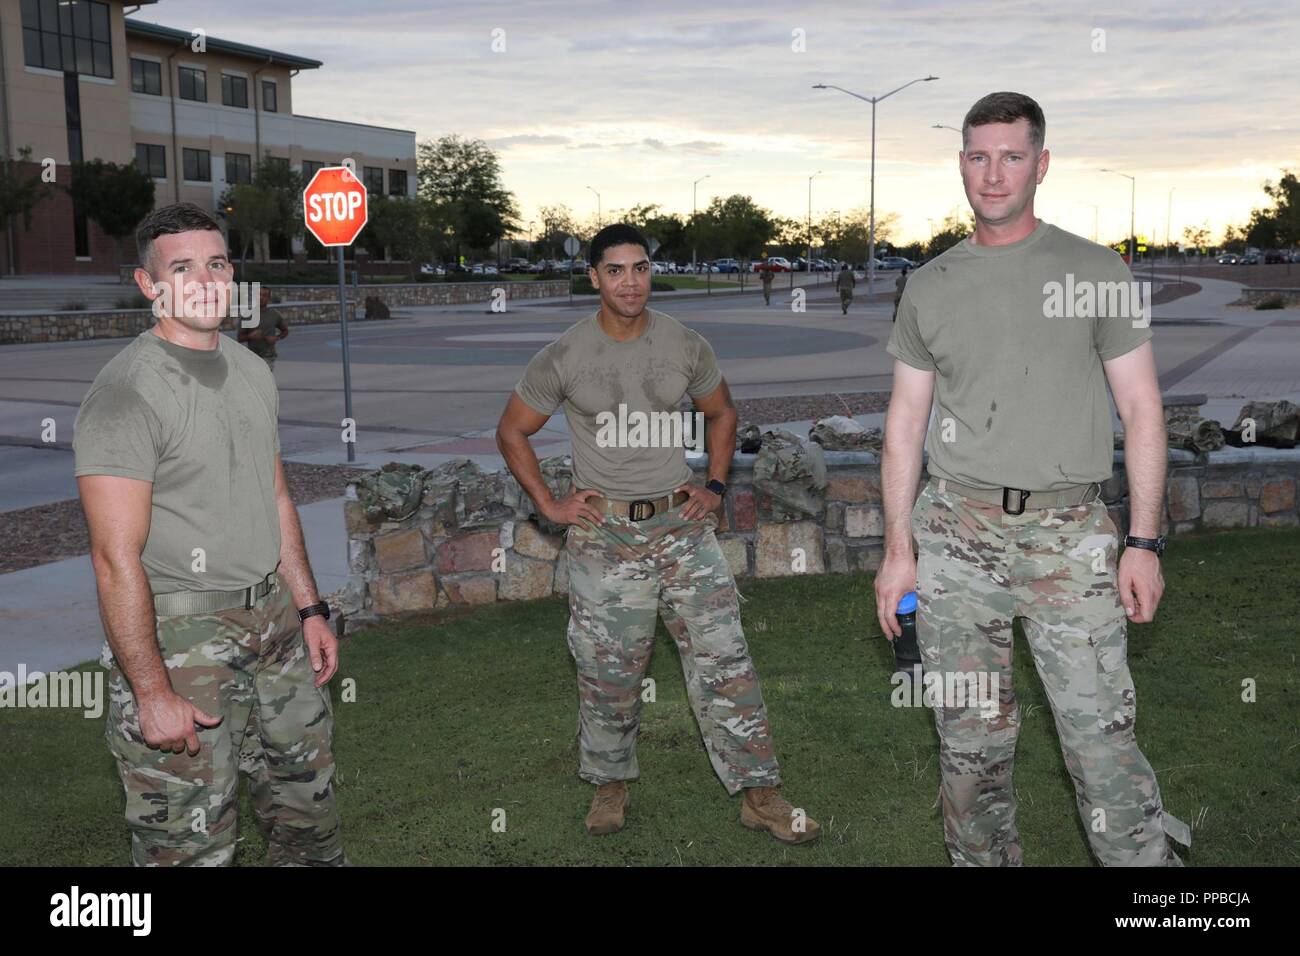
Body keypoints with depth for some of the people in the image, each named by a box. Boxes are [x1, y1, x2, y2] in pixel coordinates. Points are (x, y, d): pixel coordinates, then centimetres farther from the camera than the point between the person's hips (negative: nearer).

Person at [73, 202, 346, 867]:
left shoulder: (251, 370, 9)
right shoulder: (126, 390, -17)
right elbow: (116, 557, -20)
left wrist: (309, 609, 14)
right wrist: (152, 693, -21)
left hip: (274, 615, 8)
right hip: (180, 633, -7)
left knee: (307, 794, 19)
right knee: (191, 842, 1)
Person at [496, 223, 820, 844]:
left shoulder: (686, 346, 1)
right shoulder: (564, 358, -5)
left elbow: (721, 413, 18)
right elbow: (512, 432, 5)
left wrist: (715, 485, 7)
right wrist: (548, 505, -1)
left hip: (682, 525, 2)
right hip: (604, 534, -1)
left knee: (724, 661, 0)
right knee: (608, 672, 7)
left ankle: (759, 795, 9)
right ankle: (609, 783, 29)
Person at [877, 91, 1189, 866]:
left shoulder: (1097, 271, 3)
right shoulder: (930, 286, 9)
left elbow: (1142, 408, 2)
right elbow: (906, 422, 10)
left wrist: (1145, 542, -5)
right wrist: (898, 550, 6)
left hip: (1068, 533, -2)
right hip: (957, 531, 2)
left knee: (1103, 737, -6)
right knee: (971, 735, 8)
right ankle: (985, 859, 25)